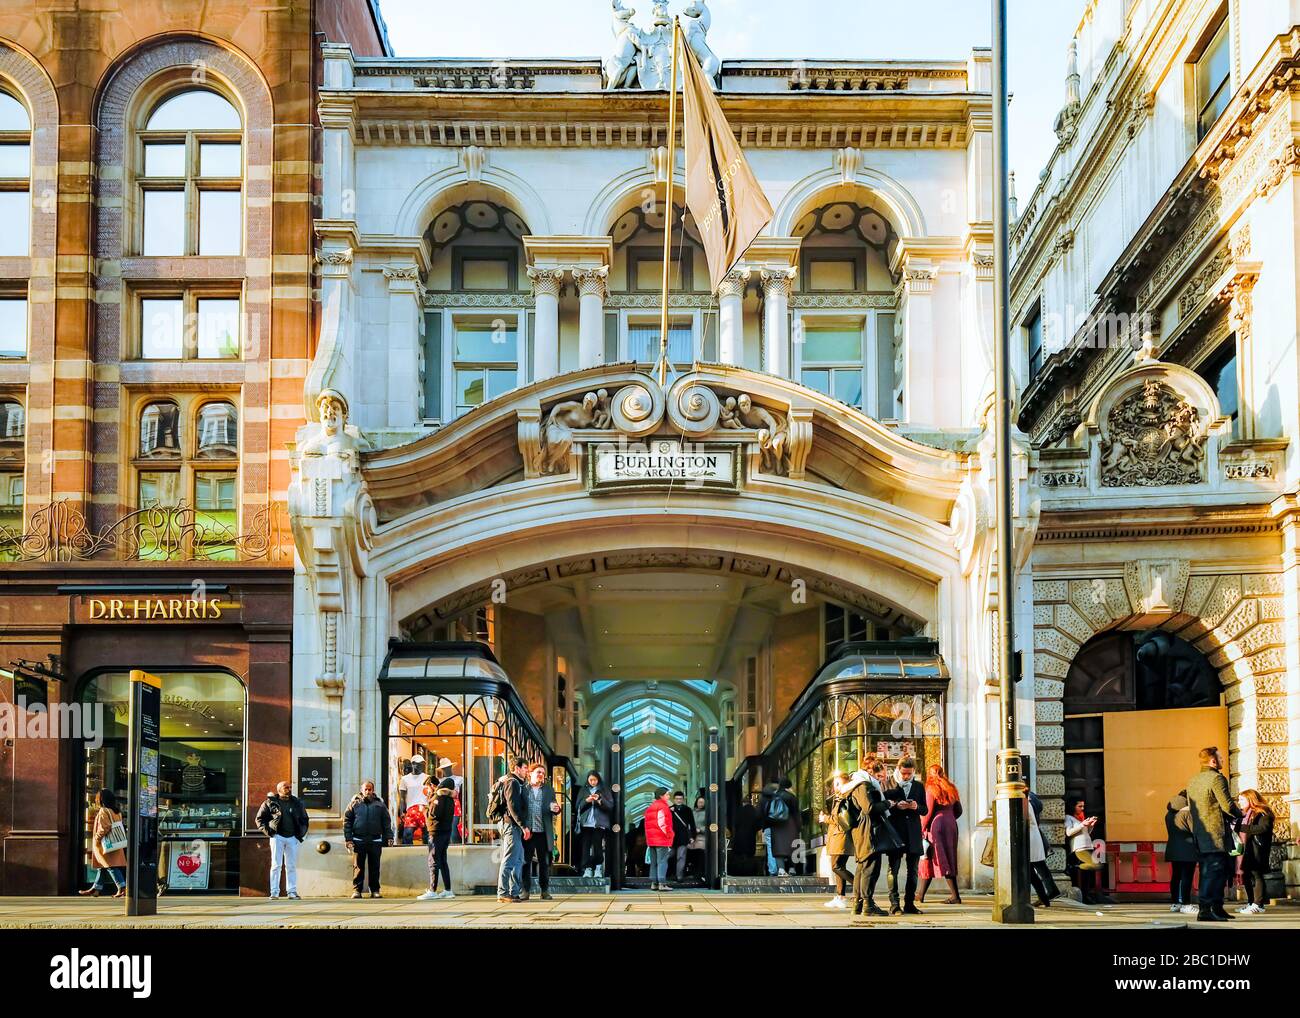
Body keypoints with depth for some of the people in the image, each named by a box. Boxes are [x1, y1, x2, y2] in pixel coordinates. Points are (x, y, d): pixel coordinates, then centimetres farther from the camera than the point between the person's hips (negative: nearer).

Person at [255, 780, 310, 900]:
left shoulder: (297, 803, 11)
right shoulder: (271, 802, 1)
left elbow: (305, 819, 21)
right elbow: (260, 818, 6)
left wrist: (301, 832, 9)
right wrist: (267, 831, -5)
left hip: (292, 837, 3)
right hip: (277, 836, -3)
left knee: (292, 866, 5)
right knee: (276, 865, -4)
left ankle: (292, 891, 9)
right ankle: (274, 892, -2)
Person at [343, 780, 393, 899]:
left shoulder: (379, 804, 9)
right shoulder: (354, 804, 5)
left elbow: (387, 822, 10)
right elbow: (347, 821, 4)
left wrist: (389, 837, 0)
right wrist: (348, 839, -4)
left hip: (375, 841, 1)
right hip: (358, 840, -1)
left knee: (374, 867, 5)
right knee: (358, 867, 0)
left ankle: (375, 890, 11)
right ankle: (356, 890, 4)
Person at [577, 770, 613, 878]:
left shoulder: (604, 791, 9)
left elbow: (610, 806, 3)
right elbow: (578, 806, 10)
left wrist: (600, 800, -13)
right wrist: (586, 801, -8)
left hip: (599, 823, -2)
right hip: (586, 823, 2)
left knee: (598, 846, -7)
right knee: (586, 846, -4)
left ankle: (599, 868, 2)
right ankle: (587, 869, -3)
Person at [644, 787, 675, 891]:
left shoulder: (650, 808, 16)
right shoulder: (663, 807, -10)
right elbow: (662, 823, -16)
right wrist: (668, 835, -8)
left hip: (651, 840, 8)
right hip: (662, 840, -8)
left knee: (654, 862, 11)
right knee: (662, 862, -8)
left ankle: (653, 883, 11)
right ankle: (662, 884, -13)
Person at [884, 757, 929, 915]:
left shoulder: (919, 786, 13)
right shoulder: (890, 785, 1)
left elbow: (925, 810, 12)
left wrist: (917, 807, -9)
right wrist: (896, 806, -19)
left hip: (913, 834, 4)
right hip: (895, 832, -4)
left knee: (913, 871, 5)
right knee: (894, 869, -4)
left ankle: (909, 903, 11)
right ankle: (894, 904, -5)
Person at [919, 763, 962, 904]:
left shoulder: (931, 789, -7)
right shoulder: (951, 788, 11)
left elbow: (928, 811, -13)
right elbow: (958, 811, 14)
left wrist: (922, 828, -4)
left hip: (936, 824, -7)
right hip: (951, 825, 7)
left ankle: (955, 895, -4)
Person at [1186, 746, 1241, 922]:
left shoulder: (1192, 780, 14)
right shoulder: (1216, 778, -13)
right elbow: (1228, 805, -19)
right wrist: (1239, 815, 3)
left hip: (1199, 834, 9)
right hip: (1216, 834, -9)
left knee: (1207, 872, 15)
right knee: (1214, 873, -8)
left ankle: (1217, 908, 21)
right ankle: (1204, 910, -13)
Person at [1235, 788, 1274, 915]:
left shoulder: (1262, 813, -6)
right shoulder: (1244, 815, 20)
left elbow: (1263, 828, -20)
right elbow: (1239, 830, 22)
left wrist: (1243, 828, -20)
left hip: (1257, 849, -9)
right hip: (1246, 850, 9)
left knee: (1256, 874, -9)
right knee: (1246, 876, 9)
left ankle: (1258, 904, -9)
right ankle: (1250, 903, 17)